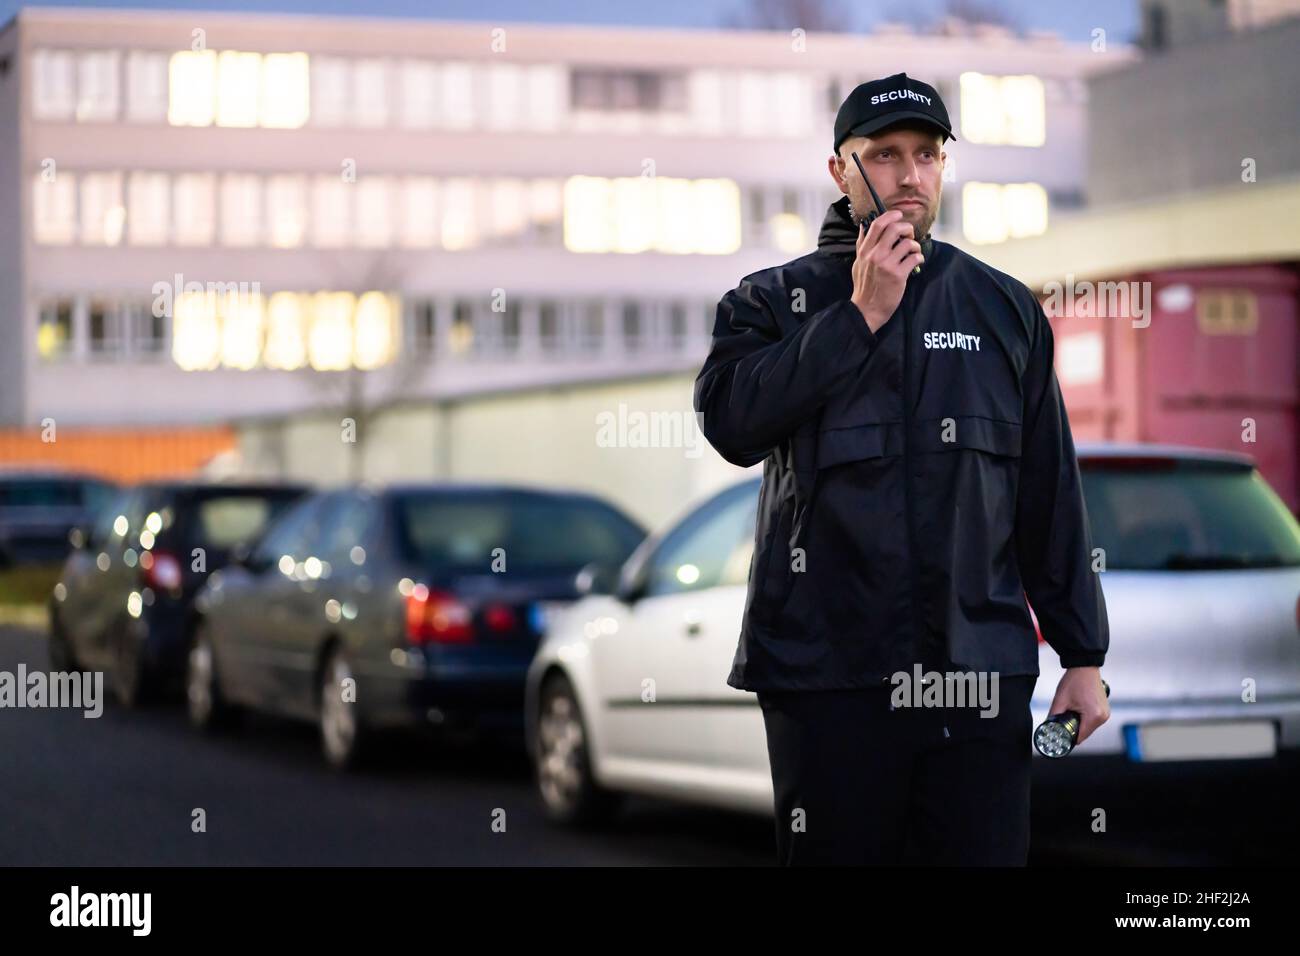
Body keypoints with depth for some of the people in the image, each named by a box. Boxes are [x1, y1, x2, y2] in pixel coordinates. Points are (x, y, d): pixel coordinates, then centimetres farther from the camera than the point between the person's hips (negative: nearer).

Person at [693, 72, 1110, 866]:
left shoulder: (1004, 308, 10)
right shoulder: (774, 301, 5)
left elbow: (1051, 494, 10)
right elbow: (732, 422, -14)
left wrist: (1084, 656, 6)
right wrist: (861, 315, -13)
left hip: (979, 677, 1)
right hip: (828, 672, -1)